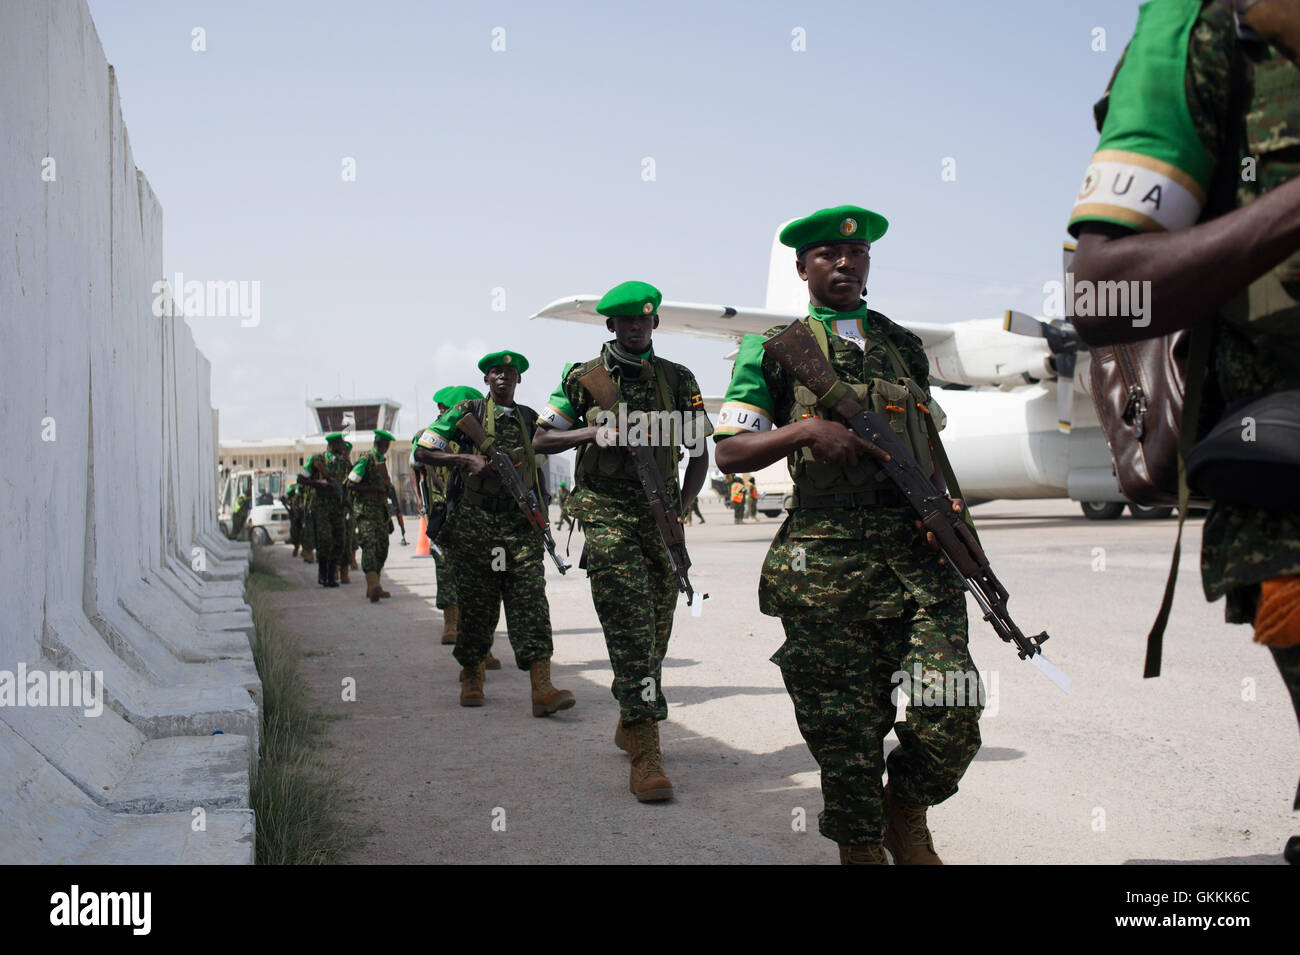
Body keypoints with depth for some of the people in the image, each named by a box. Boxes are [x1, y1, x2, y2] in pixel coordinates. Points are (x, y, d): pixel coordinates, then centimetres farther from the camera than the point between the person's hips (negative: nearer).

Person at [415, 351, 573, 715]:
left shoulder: (529, 418, 16)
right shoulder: (468, 411, 5)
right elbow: (423, 452, 2)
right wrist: (467, 458, -12)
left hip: (522, 524, 2)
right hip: (477, 521, -2)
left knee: (531, 600, -9)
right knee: (477, 604, 3)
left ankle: (542, 689, -16)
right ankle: (471, 678, 23)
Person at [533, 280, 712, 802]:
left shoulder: (678, 379, 10)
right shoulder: (583, 378, 5)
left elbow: (700, 450, 12)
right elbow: (543, 439, 6)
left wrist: (681, 506, 0)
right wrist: (593, 432, -11)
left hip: (660, 513, 3)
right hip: (607, 510, -3)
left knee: (657, 627, 9)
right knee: (630, 627, -13)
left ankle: (631, 723, 29)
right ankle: (645, 750, -15)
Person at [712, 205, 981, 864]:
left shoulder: (904, 345, 20)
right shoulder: (773, 350, 8)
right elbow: (729, 452, 2)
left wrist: (946, 505, 7)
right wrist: (805, 430, -13)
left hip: (918, 551, 3)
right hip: (826, 563, -3)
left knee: (950, 717, -8)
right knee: (846, 730, 1)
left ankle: (907, 820, 21)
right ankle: (861, 847, 23)